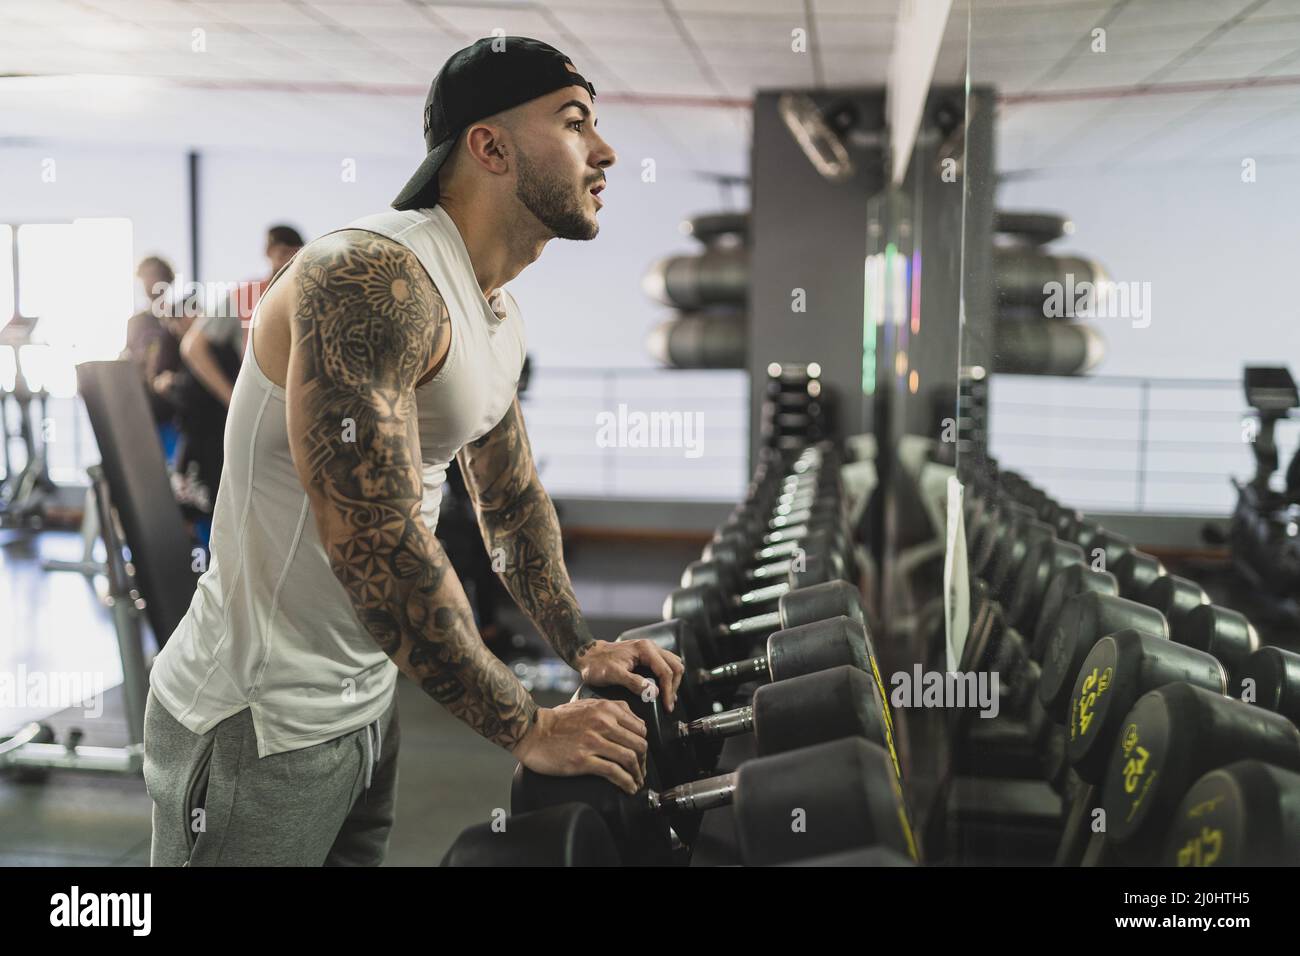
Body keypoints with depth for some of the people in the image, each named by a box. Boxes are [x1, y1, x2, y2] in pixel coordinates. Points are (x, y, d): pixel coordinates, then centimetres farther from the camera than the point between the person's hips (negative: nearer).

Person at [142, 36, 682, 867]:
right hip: (259, 726, -9)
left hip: (367, 701, 9)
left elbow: (511, 497, 16)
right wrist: (530, 729, -25)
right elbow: (375, 542, -31)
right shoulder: (371, 279, -25)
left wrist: (583, 648, 6)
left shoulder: (499, 314, 6)